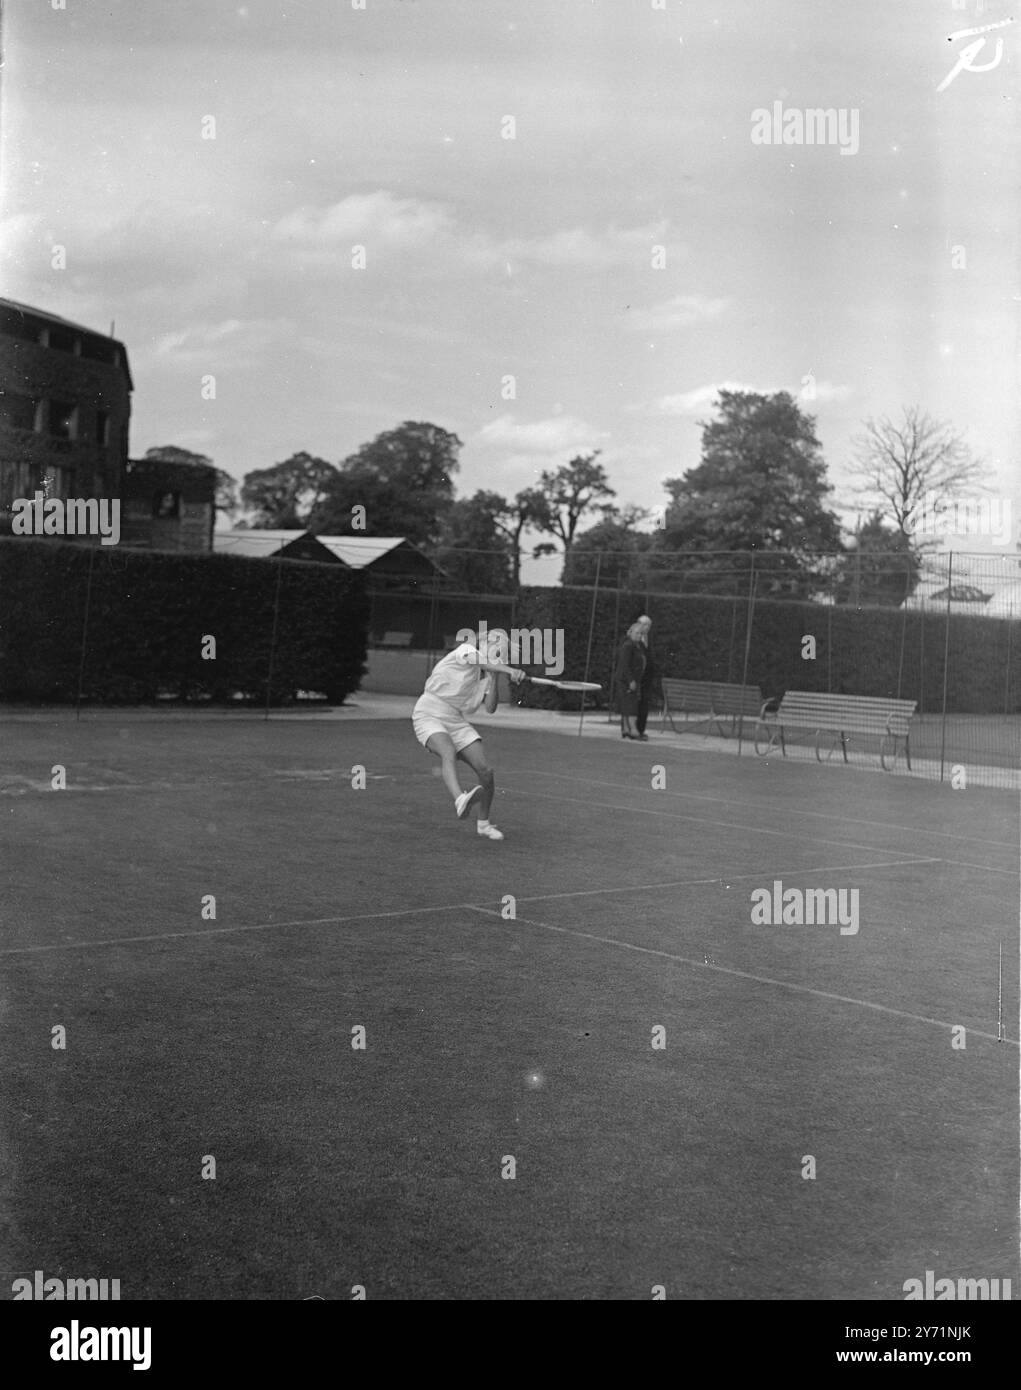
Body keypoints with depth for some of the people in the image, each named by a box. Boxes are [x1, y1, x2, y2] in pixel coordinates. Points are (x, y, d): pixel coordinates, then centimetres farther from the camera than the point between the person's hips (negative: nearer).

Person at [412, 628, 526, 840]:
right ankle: (460, 800, -62)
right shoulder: (466, 650, -7)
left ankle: (483, 822, 15)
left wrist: (493, 679, -9)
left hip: (455, 721, 7)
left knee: (485, 770, -5)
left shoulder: (487, 674, 12)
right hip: (429, 715, -7)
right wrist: (511, 671, -44)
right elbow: (483, 662, -30)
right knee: (449, 753, -37)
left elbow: (490, 708, 0)